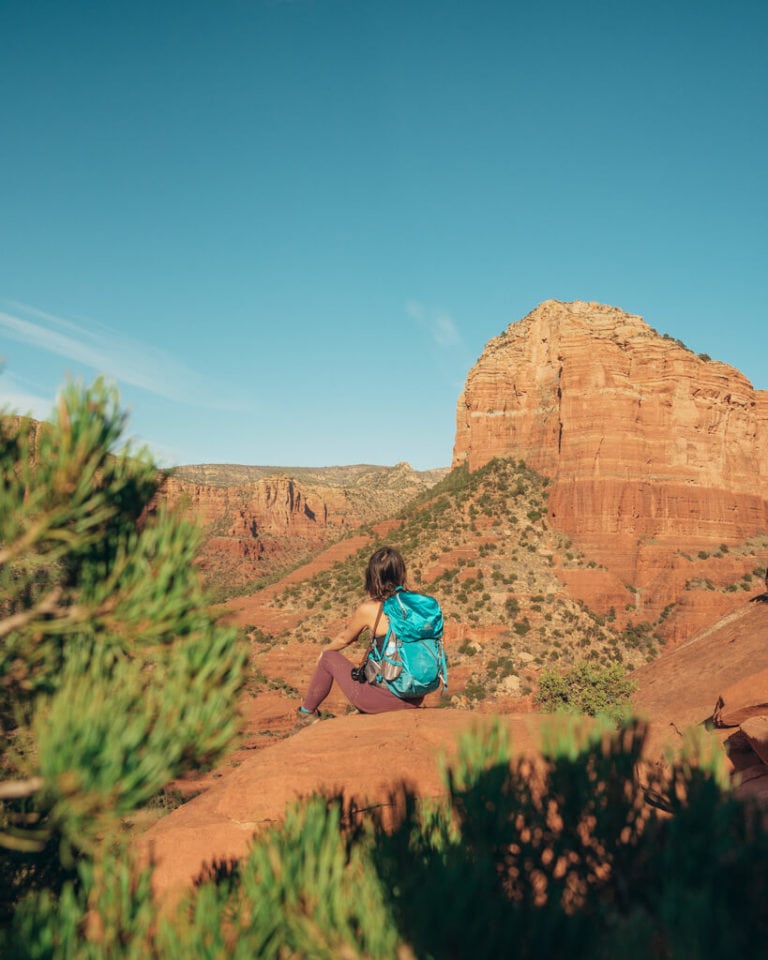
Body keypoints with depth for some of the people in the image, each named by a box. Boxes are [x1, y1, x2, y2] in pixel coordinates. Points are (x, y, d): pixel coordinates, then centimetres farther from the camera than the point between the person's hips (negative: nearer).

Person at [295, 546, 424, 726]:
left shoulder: (369, 609, -12)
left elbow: (344, 639, 8)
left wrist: (326, 650, 29)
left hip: (384, 697, -5)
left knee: (329, 658, 19)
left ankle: (306, 714, 35)